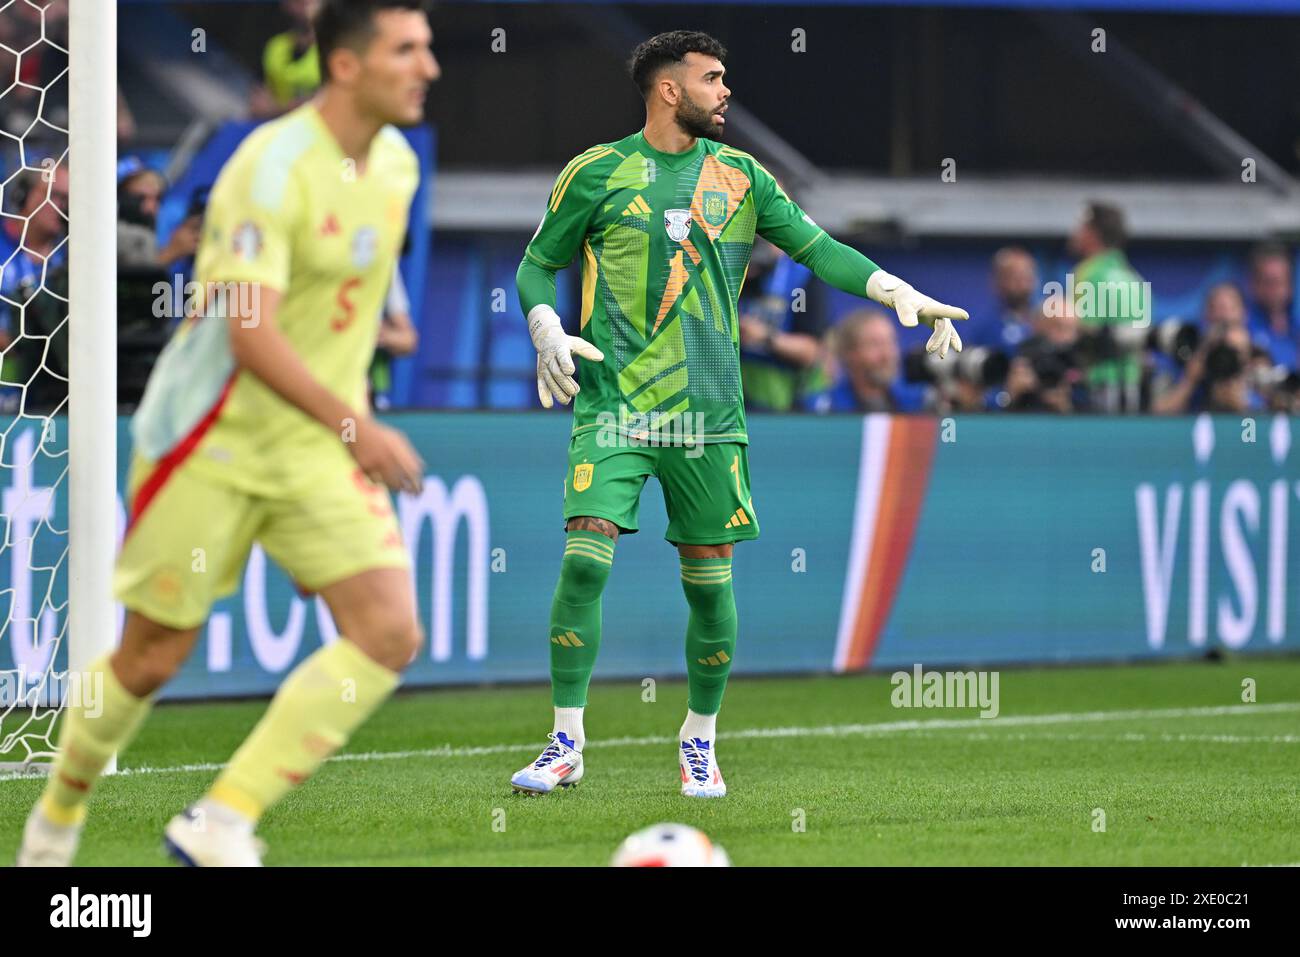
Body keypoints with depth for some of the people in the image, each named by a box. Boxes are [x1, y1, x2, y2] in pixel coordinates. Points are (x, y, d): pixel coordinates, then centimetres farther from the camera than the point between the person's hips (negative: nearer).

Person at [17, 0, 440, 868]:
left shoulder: (396, 166, 4)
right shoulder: (274, 168, -21)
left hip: (322, 449, 6)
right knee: (154, 657, 4)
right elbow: (250, 337, -29)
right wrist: (356, 428, -36)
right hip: (213, 442, -6)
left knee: (392, 635, -13)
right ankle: (58, 816, 31)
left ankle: (219, 827, -10)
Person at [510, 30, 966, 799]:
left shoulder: (739, 177, 9)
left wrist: (899, 292, -8)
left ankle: (700, 743, 21)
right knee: (585, 561, -15)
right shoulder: (597, 174, 2)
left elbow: (816, 246, 6)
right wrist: (547, 329, -9)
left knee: (710, 581, 3)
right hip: (614, 401, -2)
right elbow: (538, 265, 10)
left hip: (709, 411, 2)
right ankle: (567, 744, -5)